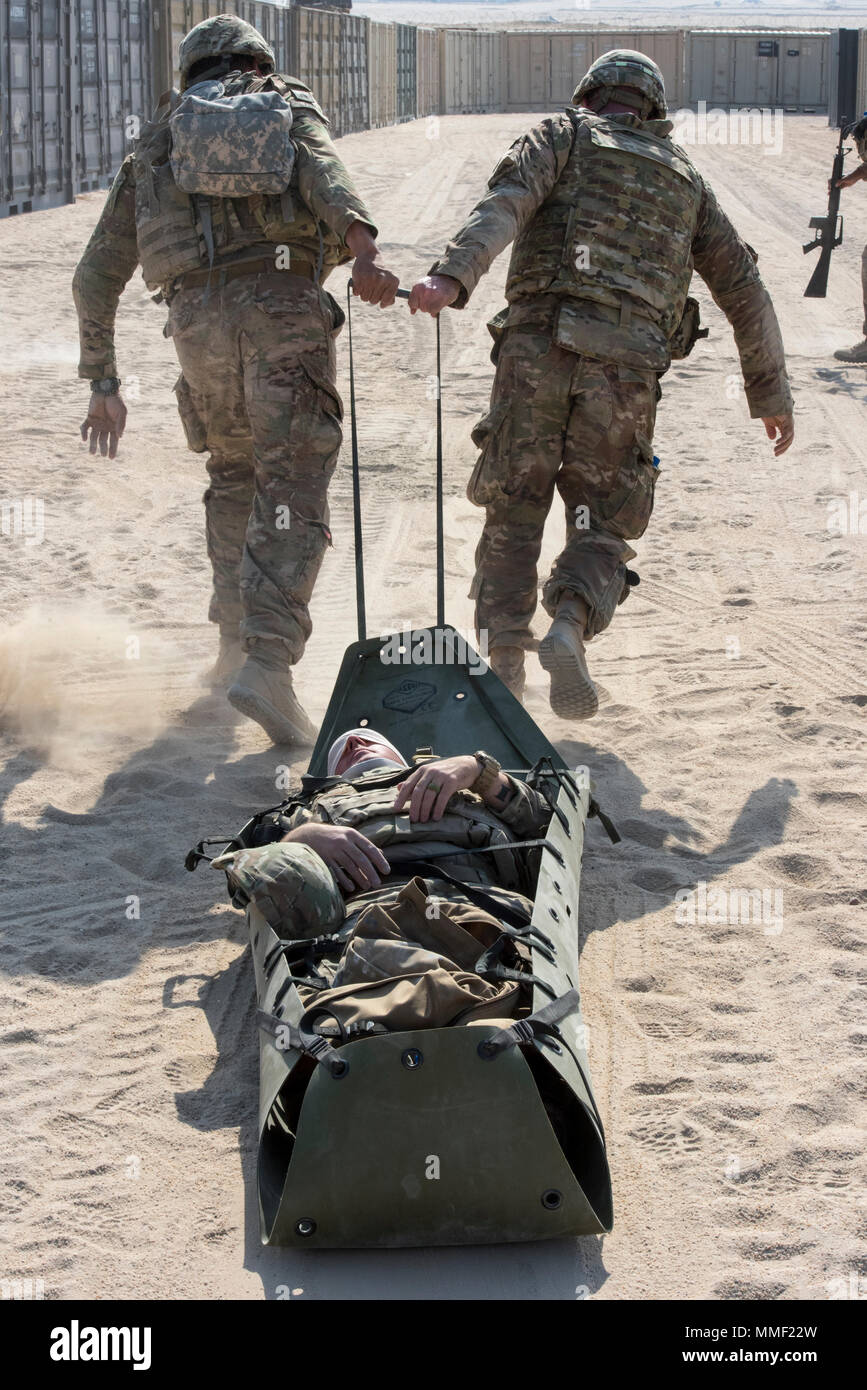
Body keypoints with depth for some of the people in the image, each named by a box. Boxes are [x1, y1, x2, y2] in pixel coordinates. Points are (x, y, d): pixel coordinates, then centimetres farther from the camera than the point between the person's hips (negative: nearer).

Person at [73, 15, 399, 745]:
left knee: (235, 475, 26)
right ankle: (267, 666, -22)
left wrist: (103, 383, 33)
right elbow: (324, 170, -7)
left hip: (197, 321, 3)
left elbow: (96, 276, 26)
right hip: (284, 307, -3)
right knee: (291, 495, -6)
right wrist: (365, 248, -25)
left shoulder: (155, 143, 29)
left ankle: (237, 644, 26)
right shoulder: (292, 108, 20)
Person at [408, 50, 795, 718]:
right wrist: (772, 392, 31)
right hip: (626, 369, 1)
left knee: (513, 513, 12)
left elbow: (506, 203, -7)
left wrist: (451, 277, -22)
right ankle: (569, 629, -18)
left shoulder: (566, 134, 16)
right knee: (603, 528, 10)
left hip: (539, 345, -1)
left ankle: (502, 664, 3)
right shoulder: (684, 176, 25)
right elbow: (744, 290, 24)